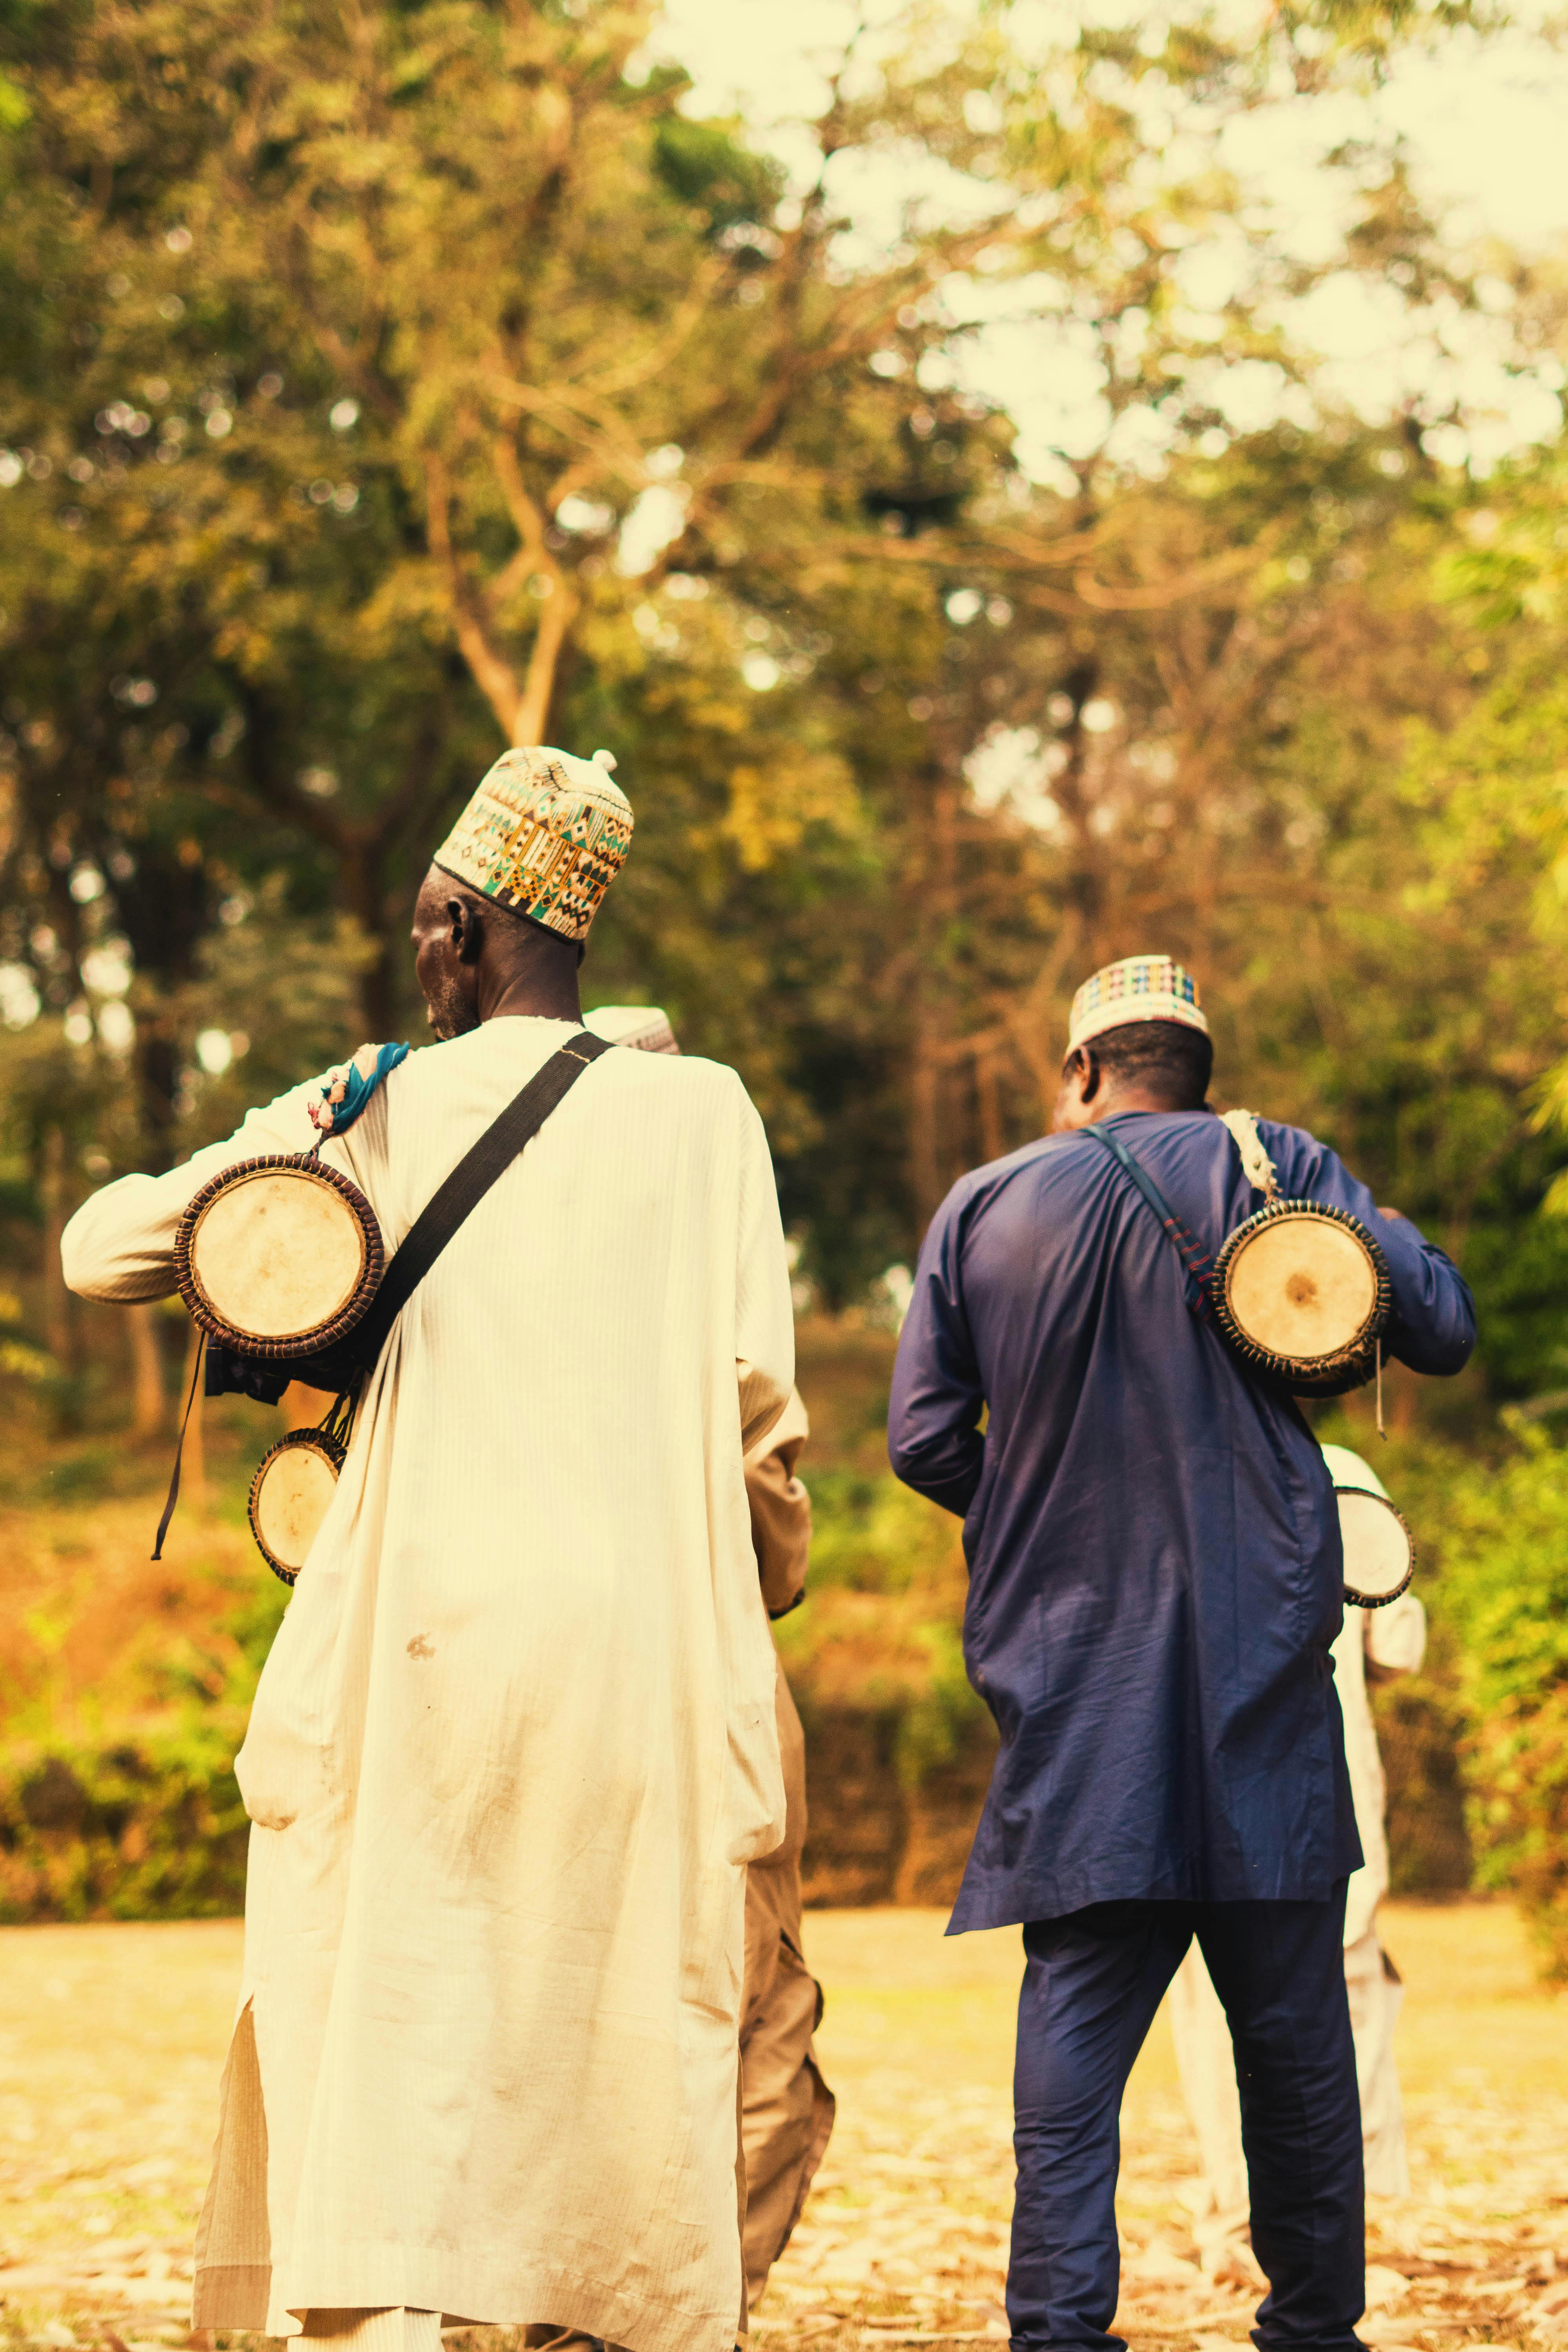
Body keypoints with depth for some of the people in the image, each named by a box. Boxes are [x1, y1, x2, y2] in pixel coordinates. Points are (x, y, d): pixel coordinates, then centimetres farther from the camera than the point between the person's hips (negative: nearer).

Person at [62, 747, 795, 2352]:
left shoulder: (376, 1110, 4)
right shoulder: (699, 1107, 5)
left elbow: (100, 1250, 7)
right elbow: (754, 1378, 0)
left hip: (426, 1630, -1)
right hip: (645, 1635, 2)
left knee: (380, 2004, -1)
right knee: (643, 2019, 10)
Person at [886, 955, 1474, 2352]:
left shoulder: (981, 1206, 6)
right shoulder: (1275, 1168, 1)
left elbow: (923, 1439, 4)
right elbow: (1445, 1331, 1)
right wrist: (1387, 1228, 20)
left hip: (1067, 1671, 1)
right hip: (1255, 1656, -1)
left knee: (1076, 2007, 1)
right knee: (1292, 2018, 8)